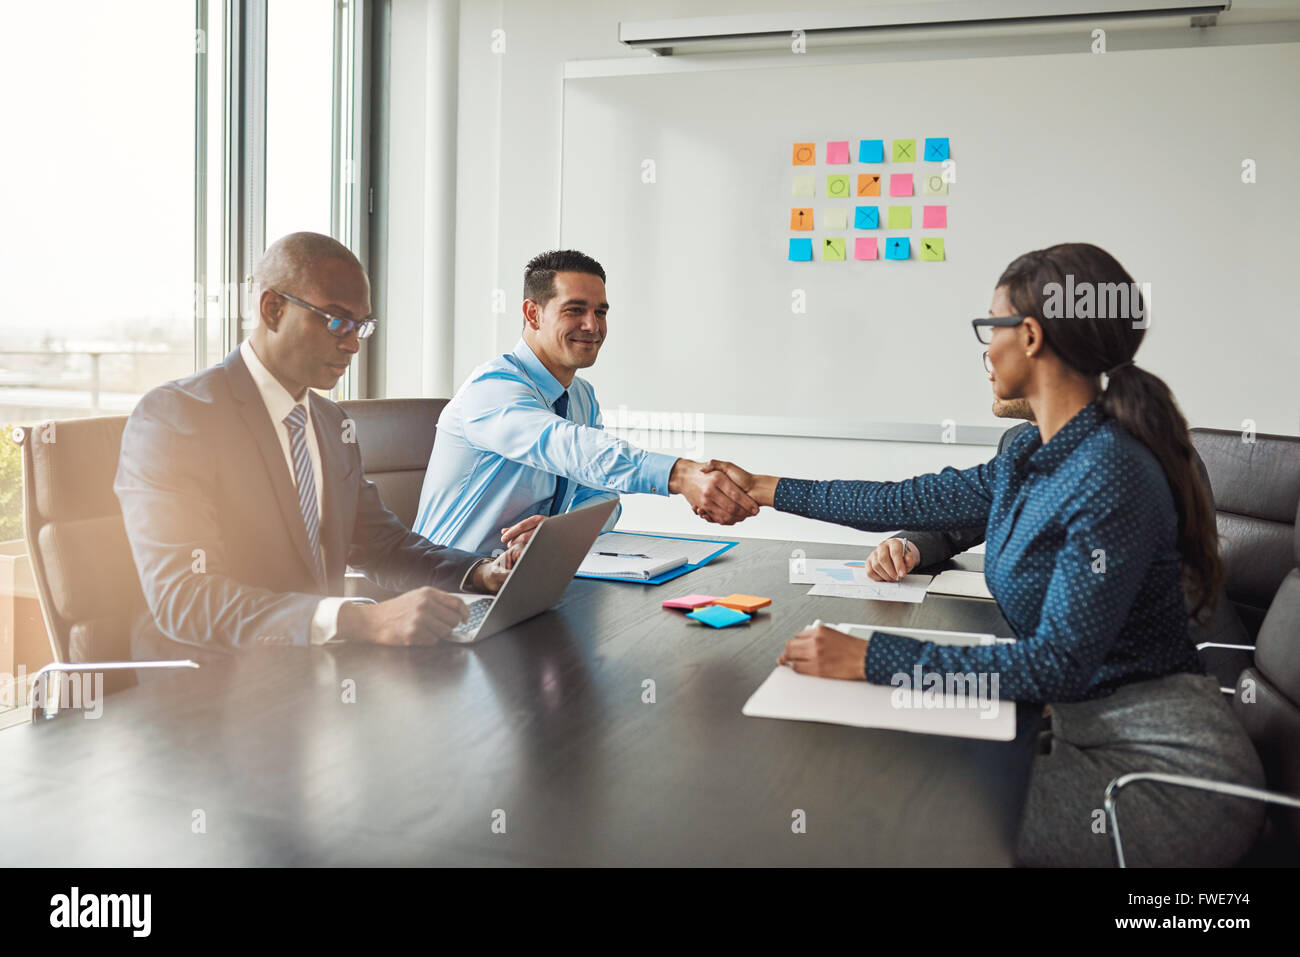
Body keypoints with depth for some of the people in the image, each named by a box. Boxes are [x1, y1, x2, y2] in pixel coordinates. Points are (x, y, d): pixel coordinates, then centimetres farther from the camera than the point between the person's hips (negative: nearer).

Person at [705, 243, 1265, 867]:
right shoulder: (1032, 457, 5)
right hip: (1078, 719, 8)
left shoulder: (1113, 477, -23)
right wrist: (765, 489, 20)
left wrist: (871, 659, -28)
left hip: (1160, 753, -7)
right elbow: (910, 501, 13)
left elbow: (1060, 663, -26)